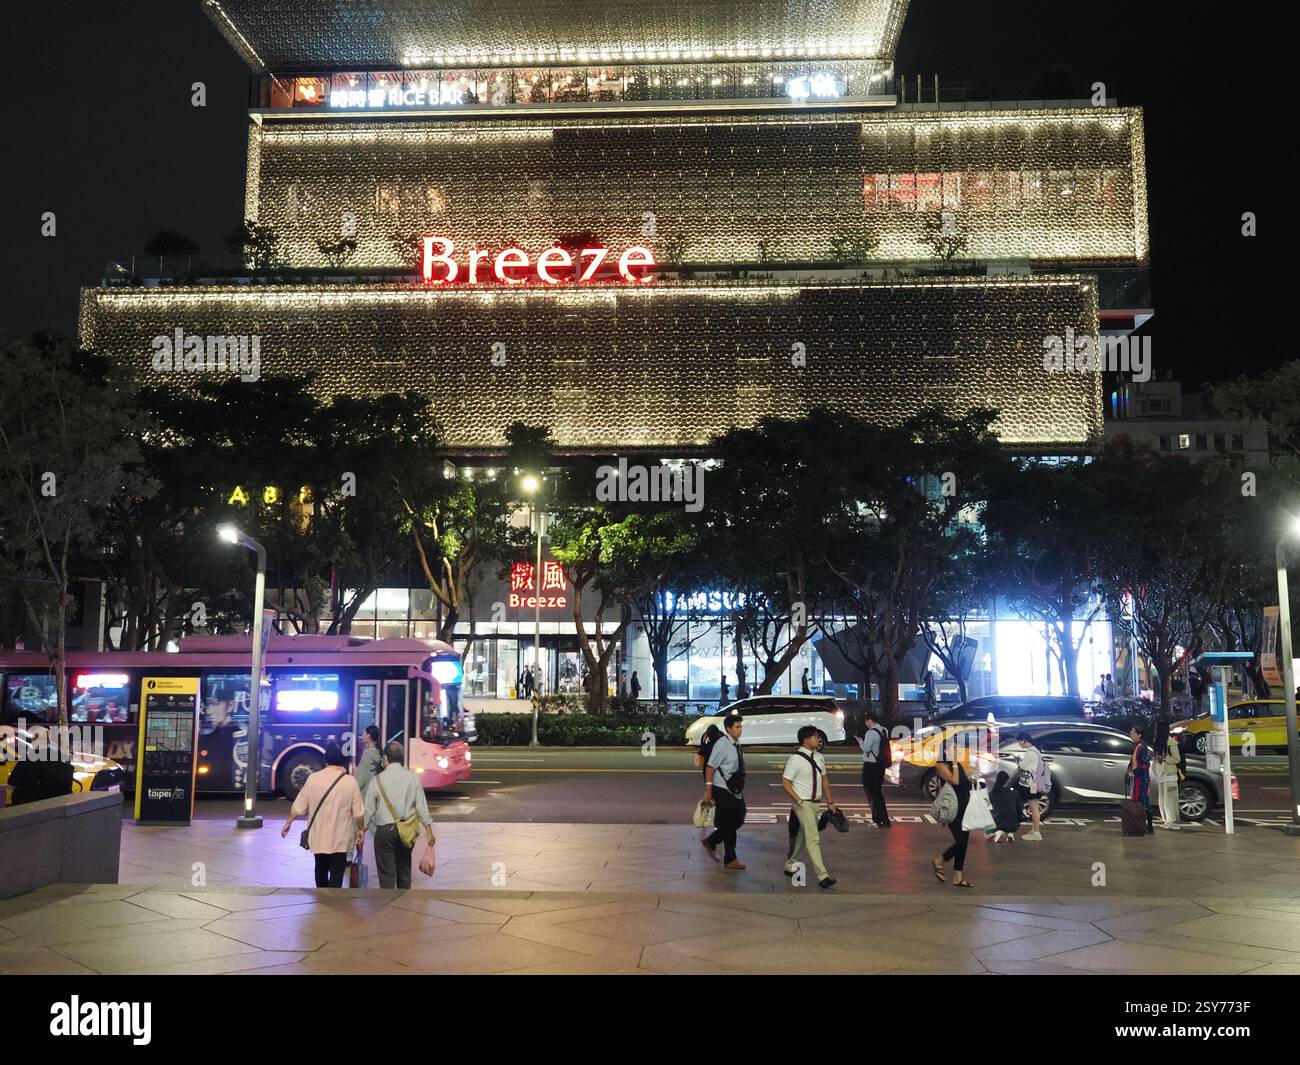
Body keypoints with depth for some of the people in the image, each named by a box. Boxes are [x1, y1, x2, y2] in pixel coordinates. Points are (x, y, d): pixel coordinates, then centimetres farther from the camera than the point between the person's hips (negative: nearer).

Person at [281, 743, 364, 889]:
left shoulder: (313, 778, -8)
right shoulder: (350, 781, -12)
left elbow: (298, 807, -3)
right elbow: (358, 812, -9)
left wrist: (289, 822, 14)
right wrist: (361, 829, 8)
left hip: (318, 835, 3)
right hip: (339, 837, -3)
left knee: (321, 869, 23)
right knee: (336, 872, 3)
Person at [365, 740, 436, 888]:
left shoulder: (378, 780, -7)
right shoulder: (412, 777, -1)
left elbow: (369, 810, -4)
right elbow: (421, 806, -1)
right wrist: (429, 830, 5)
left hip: (384, 831, -3)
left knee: (387, 873, 1)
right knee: (404, 871, 17)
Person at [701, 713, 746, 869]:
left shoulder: (736, 744, 7)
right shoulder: (722, 744, -17)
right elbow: (710, 767, -17)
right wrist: (708, 790, -18)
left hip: (736, 790, 8)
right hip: (723, 790, -8)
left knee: (739, 819, 14)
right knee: (728, 824, 1)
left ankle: (711, 841, 29)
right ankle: (730, 859, 14)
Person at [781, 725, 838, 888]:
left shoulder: (819, 757, 8)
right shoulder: (795, 759, -15)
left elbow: (824, 780, 17)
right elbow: (785, 782, -13)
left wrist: (830, 802, 15)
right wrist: (799, 801, -17)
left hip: (816, 803, 8)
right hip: (803, 804, -8)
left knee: (802, 837, 18)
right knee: (813, 839, -11)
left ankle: (789, 866, 35)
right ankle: (822, 876, -12)